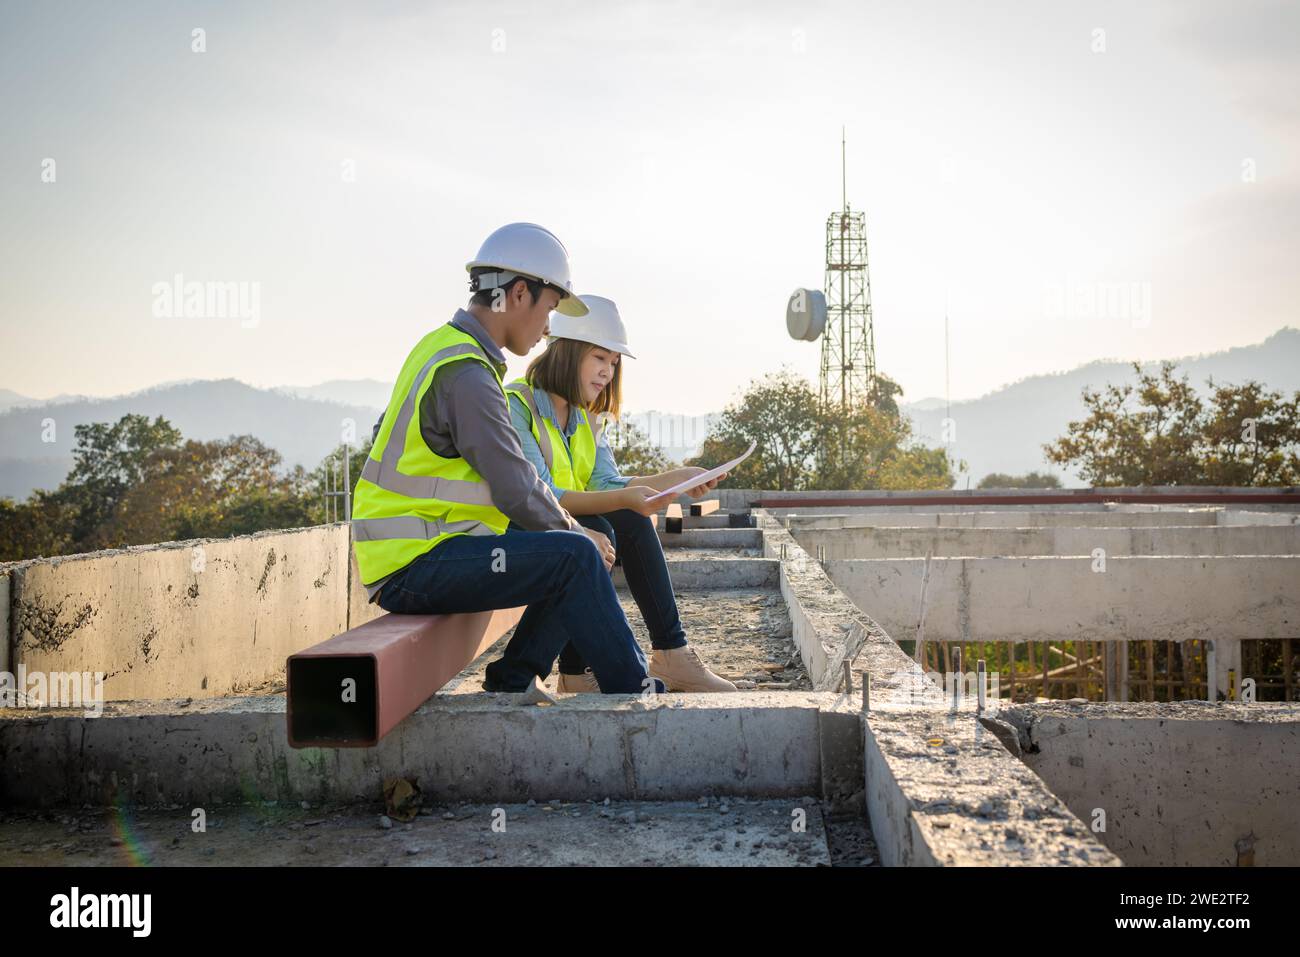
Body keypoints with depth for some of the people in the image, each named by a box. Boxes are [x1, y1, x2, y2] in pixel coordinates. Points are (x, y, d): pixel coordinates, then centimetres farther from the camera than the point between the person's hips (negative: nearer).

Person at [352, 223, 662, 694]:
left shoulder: (448, 349, 14)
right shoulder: (466, 373, -19)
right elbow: (517, 492, -21)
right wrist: (574, 530, -4)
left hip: (416, 545, 10)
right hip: (411, 567, -10)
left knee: (589, 550, 10)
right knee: (575, 555, -21)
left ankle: (513, 681, 10)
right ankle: (634, 693, -9)